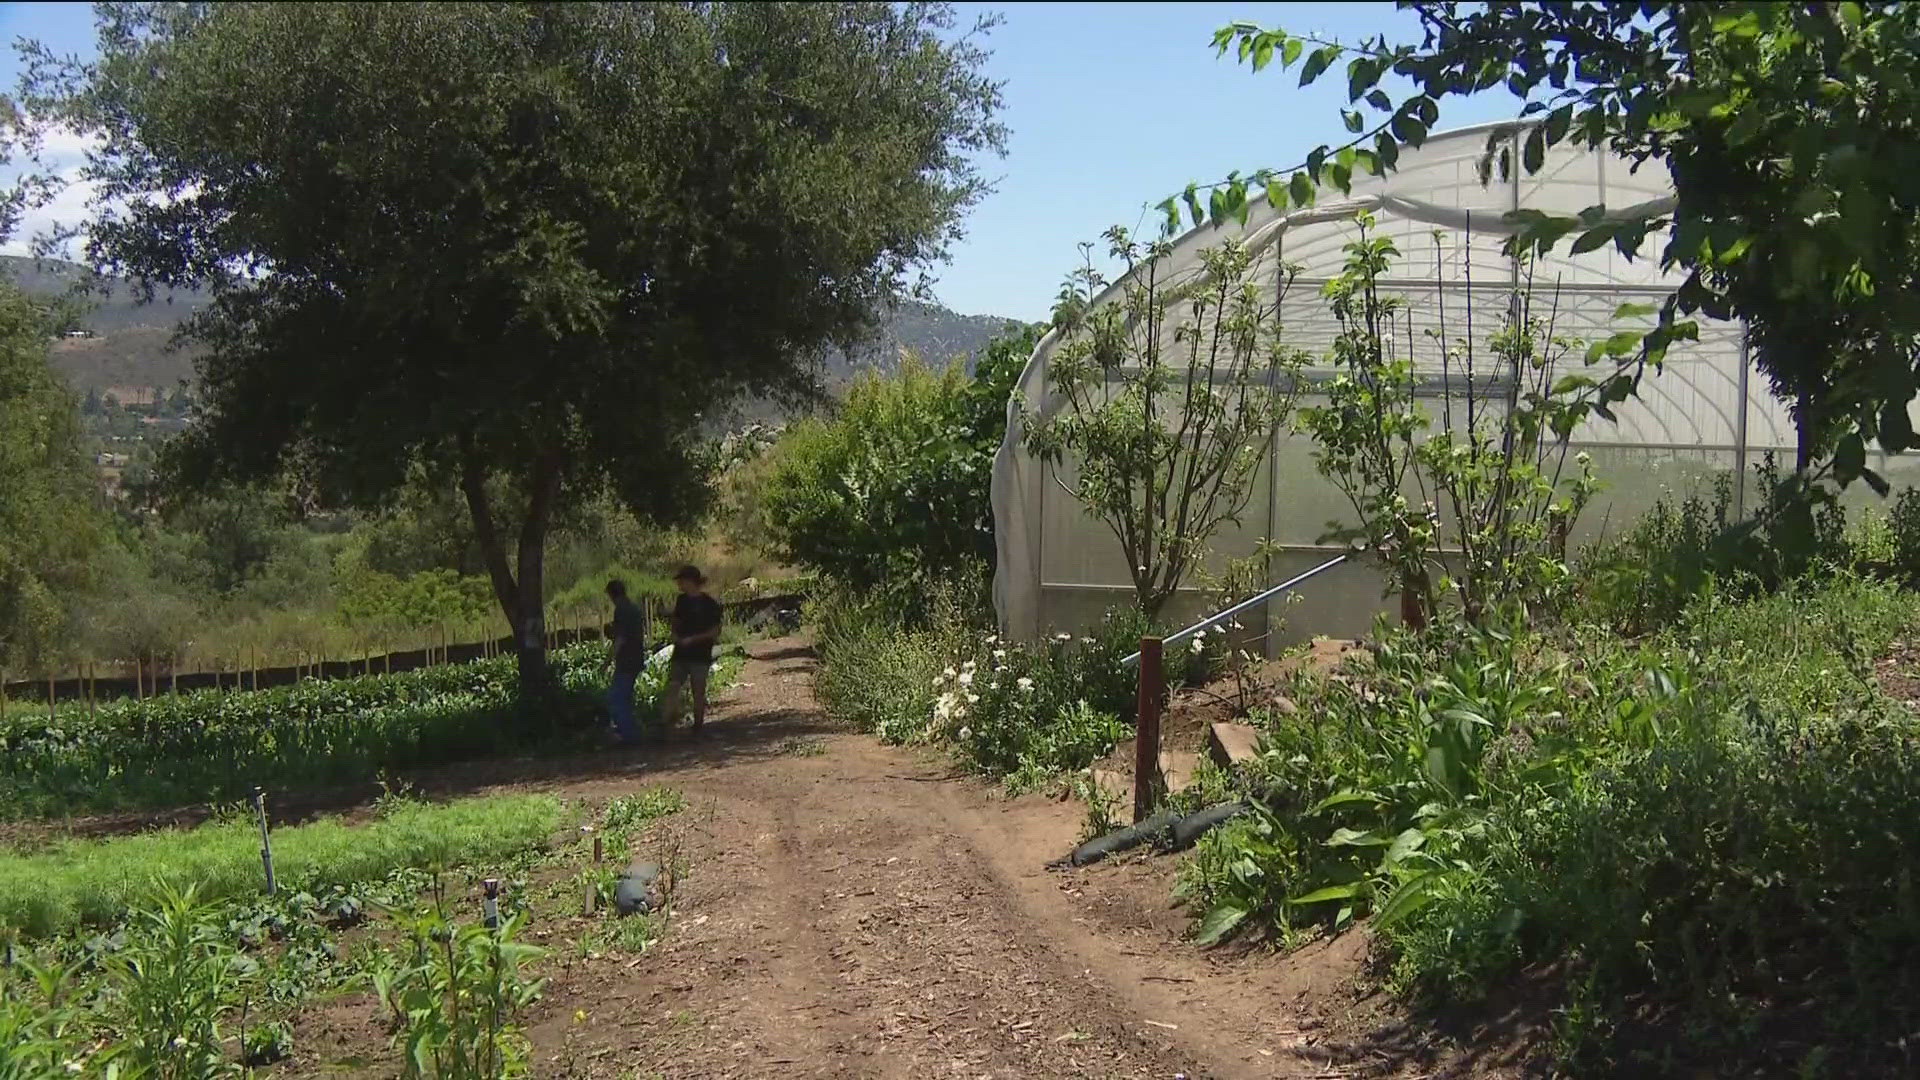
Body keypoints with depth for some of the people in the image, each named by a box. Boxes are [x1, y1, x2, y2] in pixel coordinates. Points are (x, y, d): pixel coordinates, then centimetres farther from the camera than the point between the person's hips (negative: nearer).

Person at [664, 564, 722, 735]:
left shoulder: (709, 604, -8)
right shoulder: (682, 601, 10)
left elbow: (715, 632, -8)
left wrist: (693, 639, -15)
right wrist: (676, 636, -1)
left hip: (700, 655, -5)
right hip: (681, 654, 5)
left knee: (698, 693, 2)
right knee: (672, 688, -7)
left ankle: (698, 727, 14)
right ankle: (668, 723, -8)